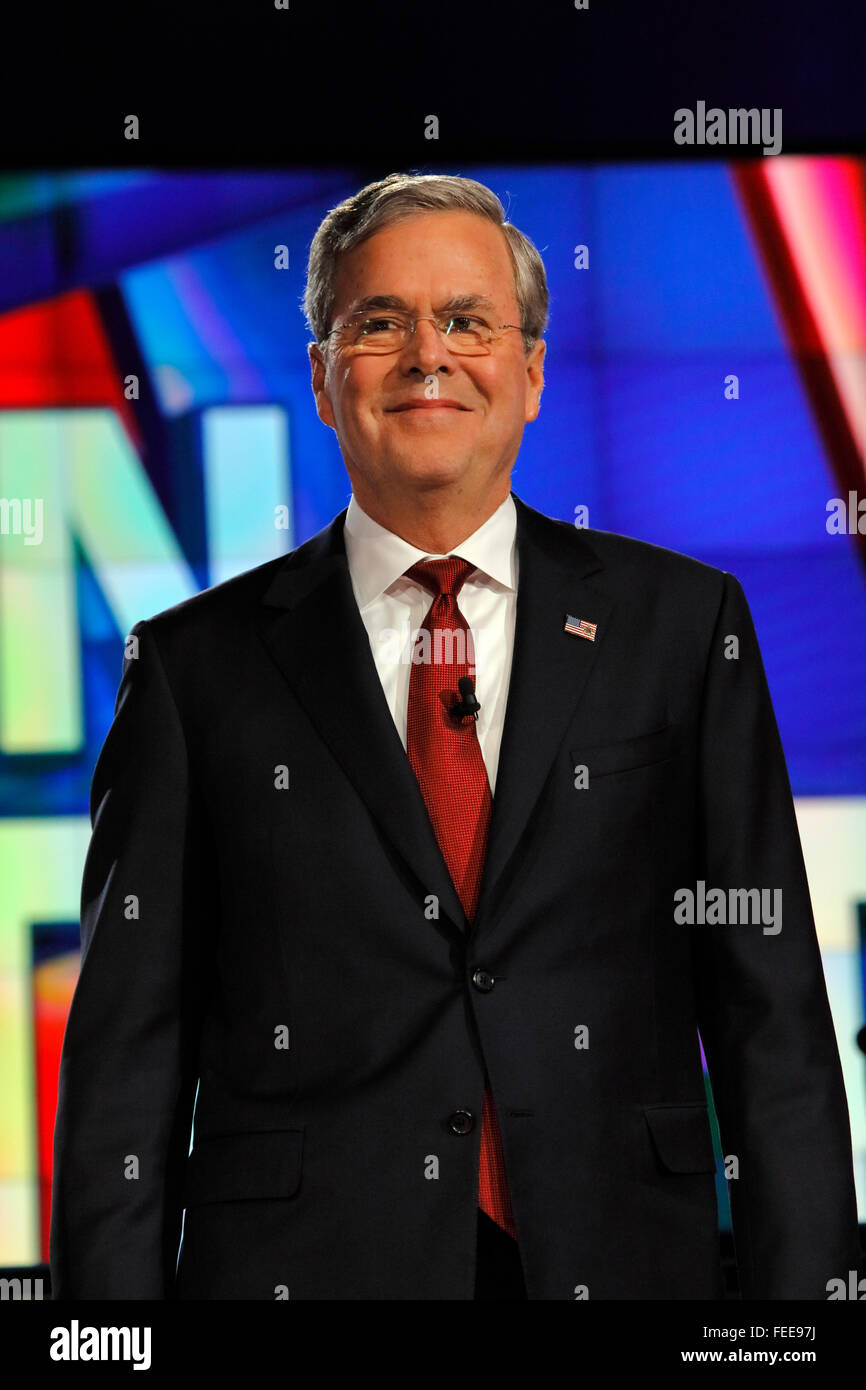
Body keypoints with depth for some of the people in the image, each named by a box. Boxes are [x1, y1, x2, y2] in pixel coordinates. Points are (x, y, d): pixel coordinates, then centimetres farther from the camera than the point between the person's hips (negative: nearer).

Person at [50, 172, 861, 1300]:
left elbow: (771, 1008, 4)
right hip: (300, 1261, -1)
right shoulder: (197, 666, 5)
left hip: (622, 1257, 1)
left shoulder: (683, 625, 7)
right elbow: (129, 1049, 2)